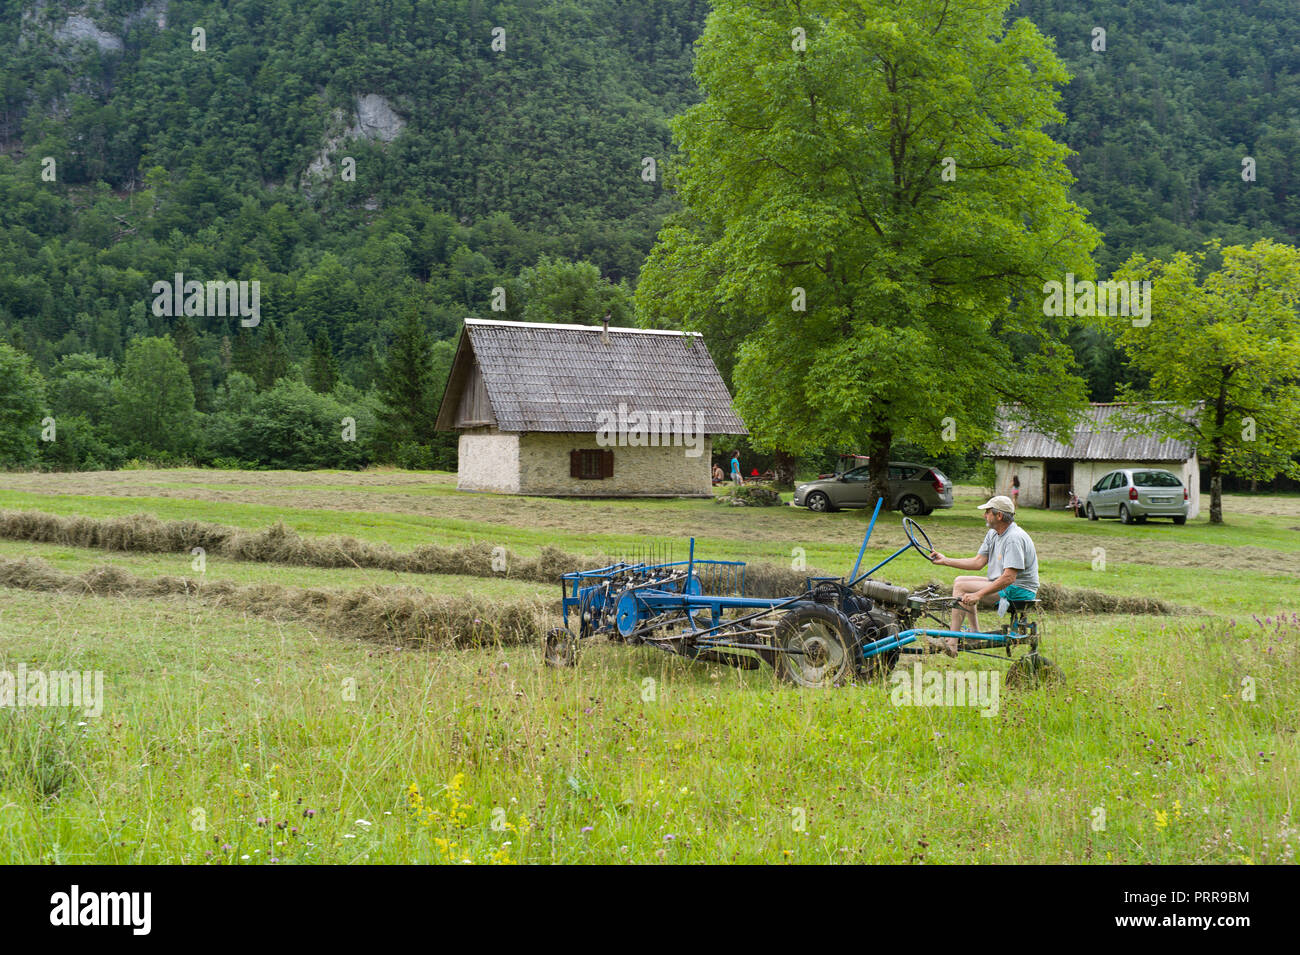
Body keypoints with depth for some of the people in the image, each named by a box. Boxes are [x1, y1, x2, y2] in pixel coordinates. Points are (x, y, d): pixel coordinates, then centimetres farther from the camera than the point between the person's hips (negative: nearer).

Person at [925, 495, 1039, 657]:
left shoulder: (1014, 538, -22)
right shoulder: (993, 534, 10)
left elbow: (1009, 578, -28)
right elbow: (978, 562, 12)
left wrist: (979, 594, -30)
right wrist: (945, 561, 6)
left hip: (1018, 590, -11)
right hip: (1002, 585, 11)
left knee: (961, 587, -17)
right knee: (959, 581, 12)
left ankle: (951, 643, -18)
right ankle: (976, 636, 8)